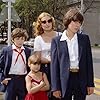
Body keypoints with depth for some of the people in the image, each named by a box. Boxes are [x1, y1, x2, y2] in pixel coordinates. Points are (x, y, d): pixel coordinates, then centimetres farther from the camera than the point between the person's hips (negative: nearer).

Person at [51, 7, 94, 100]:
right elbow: (54, 65, -2)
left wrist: (90, 83, 2)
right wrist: (55, 87, -5)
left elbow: (89, 61, 5)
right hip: (65, 81, -1)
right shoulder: (56, 41, -1)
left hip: (81, 80, 2)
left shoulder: (84, 38, 4)